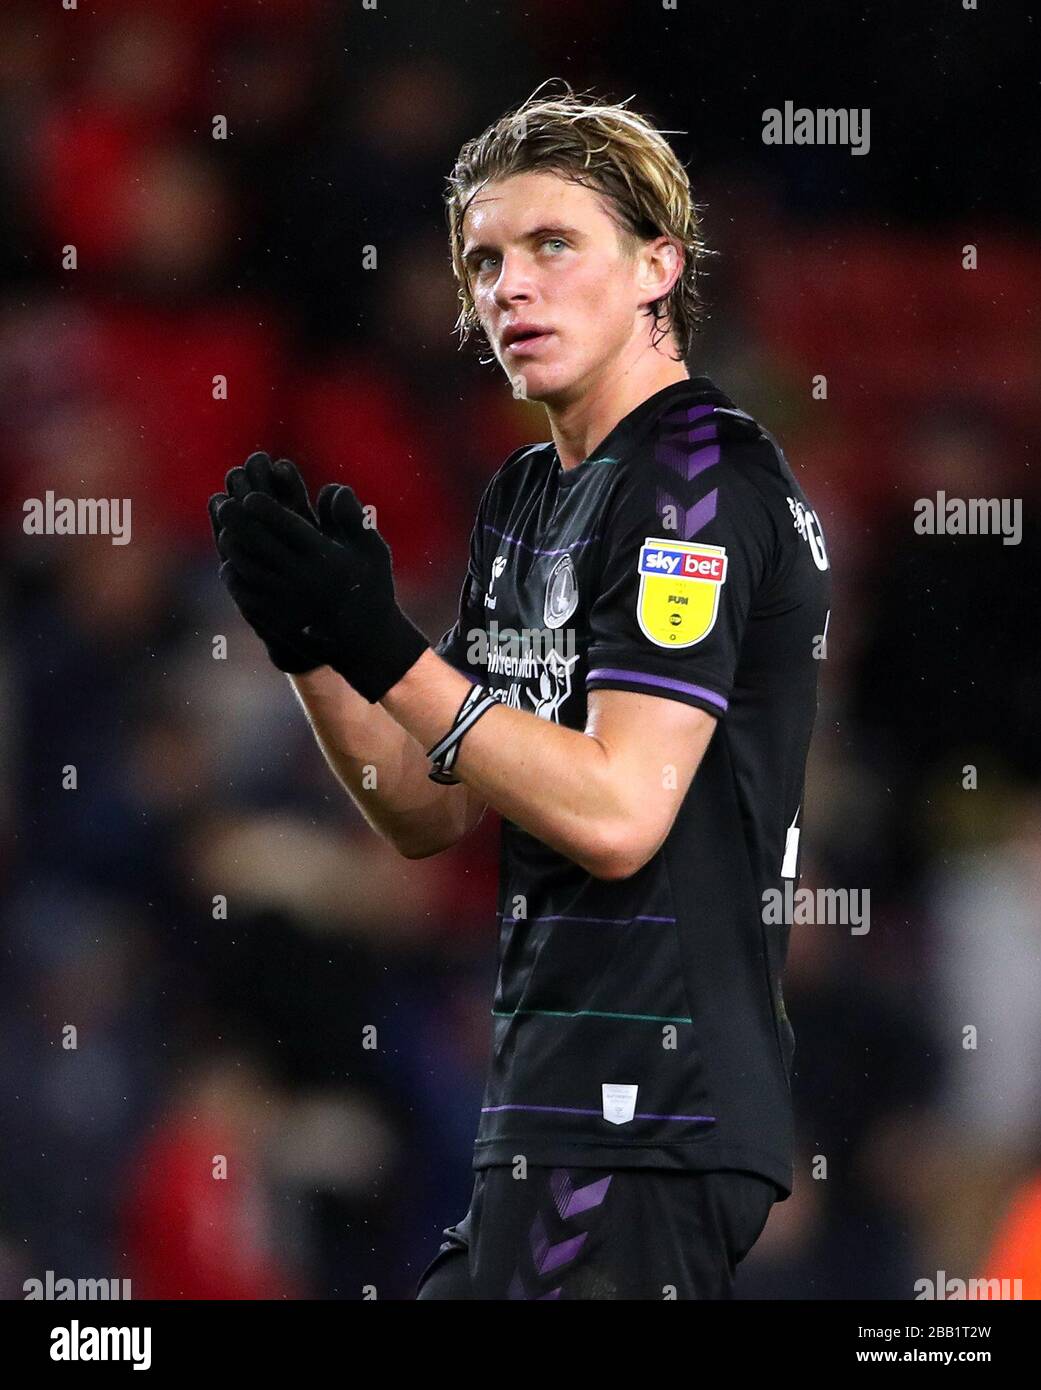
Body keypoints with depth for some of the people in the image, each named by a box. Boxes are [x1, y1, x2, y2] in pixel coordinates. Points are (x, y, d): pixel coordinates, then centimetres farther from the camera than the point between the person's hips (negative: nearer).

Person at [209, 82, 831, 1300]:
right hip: (557, 1103, 9)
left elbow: (616, 812, -19)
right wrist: (308, 644, 3)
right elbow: (430, 813, 18)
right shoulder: (528, 494, 18)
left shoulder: (701, 478, -11)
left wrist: (380, 647, -18)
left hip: (642, 1114, -9)